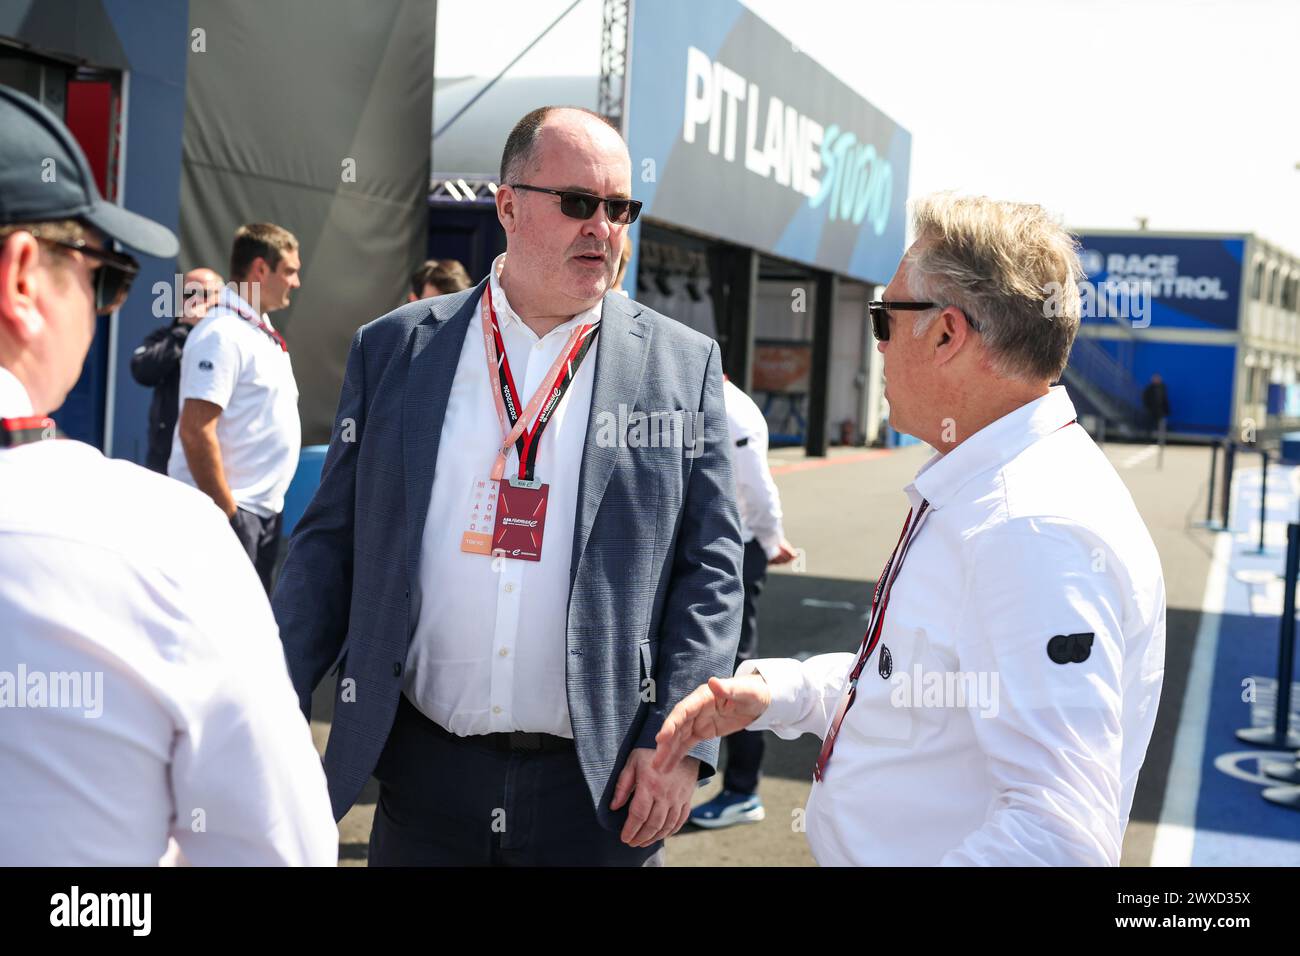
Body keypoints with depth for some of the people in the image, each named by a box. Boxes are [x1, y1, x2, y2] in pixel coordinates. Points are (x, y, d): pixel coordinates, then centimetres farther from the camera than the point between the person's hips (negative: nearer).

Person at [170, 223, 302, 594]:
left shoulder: (260, 331, 14)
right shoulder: (222, 335, -15)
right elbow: (195, 430, -22)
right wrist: (226, 513, -21)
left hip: (264, 508, 9)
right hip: (231, 509, -9)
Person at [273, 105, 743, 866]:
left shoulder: (684, 367, 1)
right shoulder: (394, 347, 4)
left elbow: (711, 567, 0)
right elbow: (332, 541, 6)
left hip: (602, 788, -1)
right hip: (425, 776, 1)